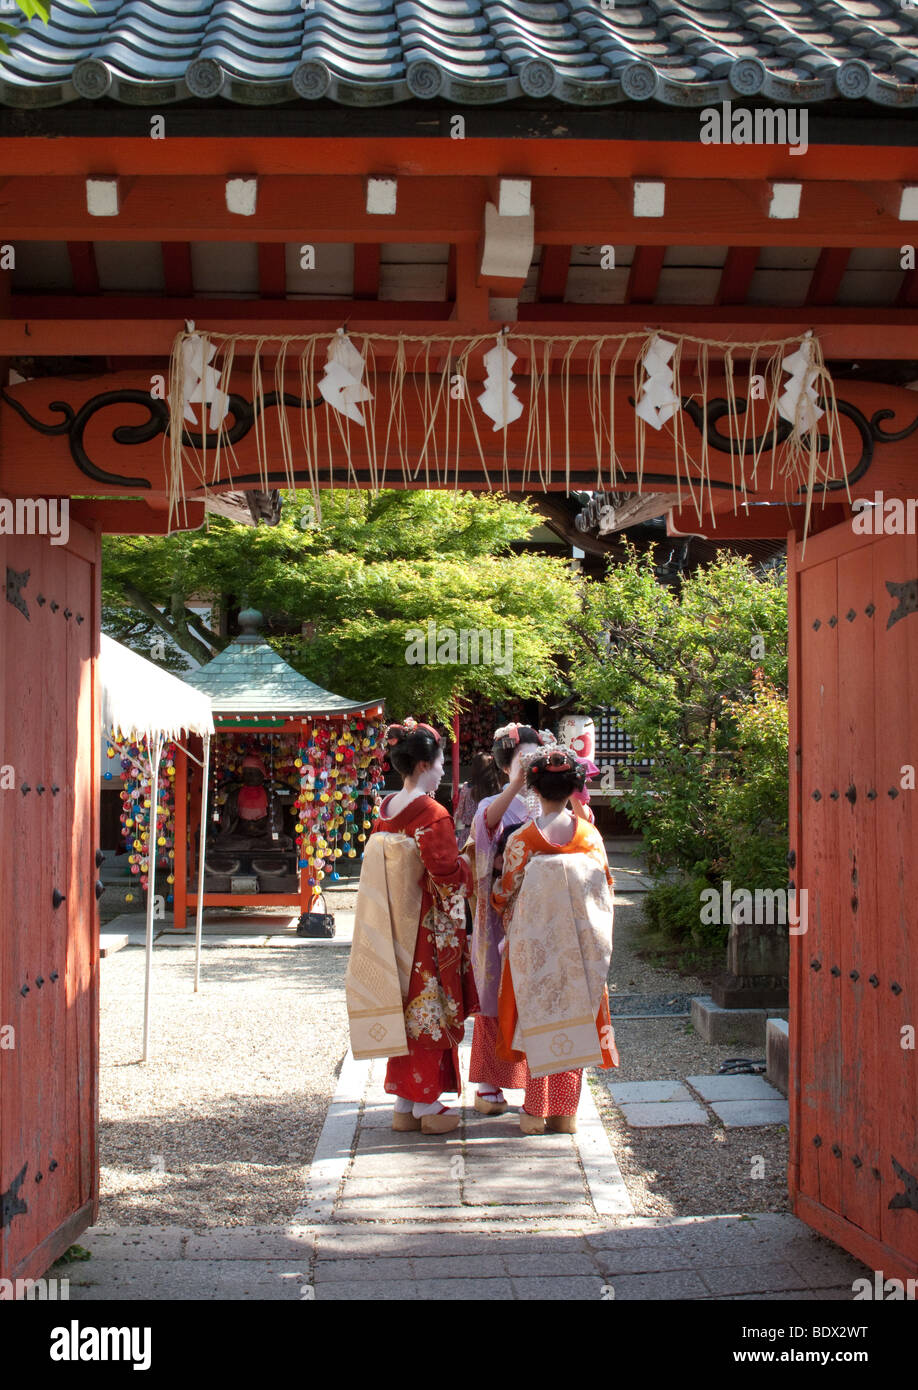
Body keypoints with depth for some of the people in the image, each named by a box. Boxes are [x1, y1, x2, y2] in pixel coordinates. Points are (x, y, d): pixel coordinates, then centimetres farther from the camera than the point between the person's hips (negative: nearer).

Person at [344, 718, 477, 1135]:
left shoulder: (385, 811, 6)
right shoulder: (432, 815, -17)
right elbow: (448, 875, -20)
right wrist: (466, 862, 2)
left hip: (396, 926, 8)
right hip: (428, 928, -8)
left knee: (407, 1009, 13)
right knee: (429, 1011, 2)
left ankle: (404, 1104, 19)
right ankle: (427, 1105, 9)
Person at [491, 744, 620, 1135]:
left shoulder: (522, 839, -10)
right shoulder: (590, 835, -3)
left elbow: (506, 896, -2)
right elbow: (605, 891, 4)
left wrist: (511, 934, 16)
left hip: (534, 948, -2)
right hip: (580, 948, 2)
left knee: (537, 1020, 7)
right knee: (574, 1021, 10)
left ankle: (535, 1112, 10)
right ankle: (566, 1112, 14)